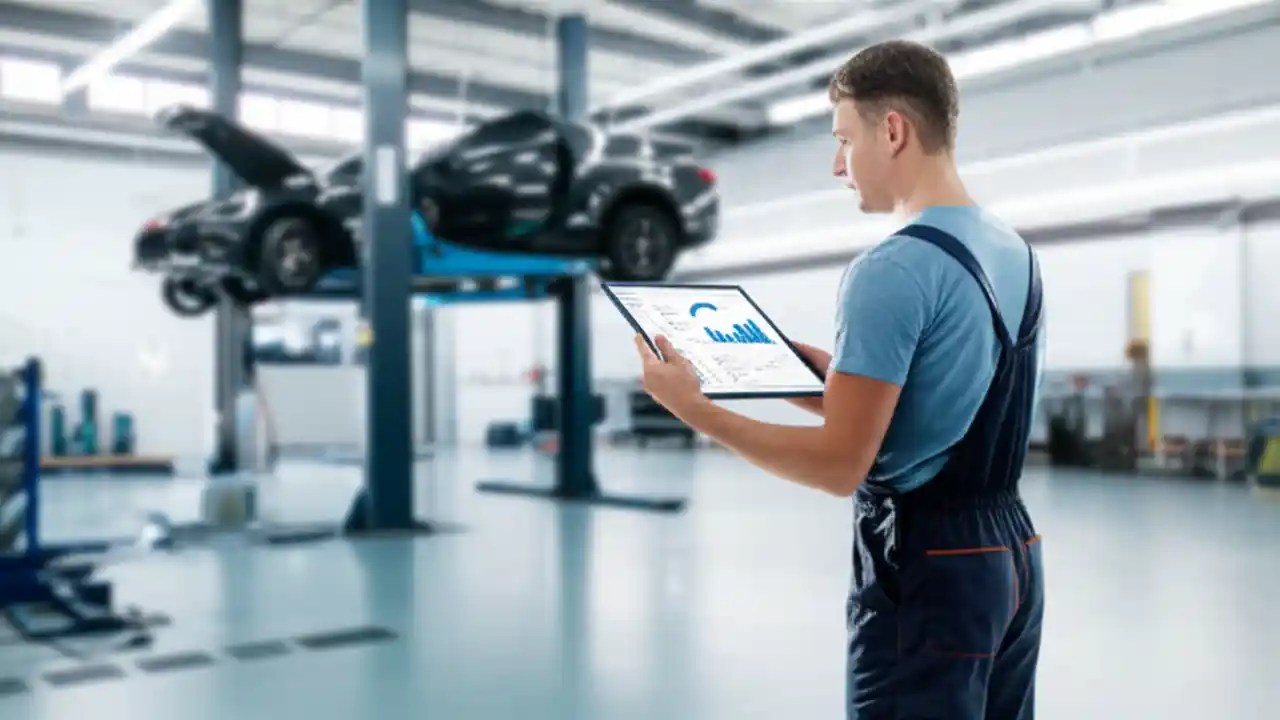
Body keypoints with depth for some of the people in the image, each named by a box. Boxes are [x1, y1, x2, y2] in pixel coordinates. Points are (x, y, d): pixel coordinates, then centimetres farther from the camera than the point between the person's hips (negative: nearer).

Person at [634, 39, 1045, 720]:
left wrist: (692, 406, -15)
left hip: (926, 568, -9)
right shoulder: (1014, 252, 9)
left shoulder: (893, 271, -20)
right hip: (1011, 550, 9)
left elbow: (840, 464, -21)